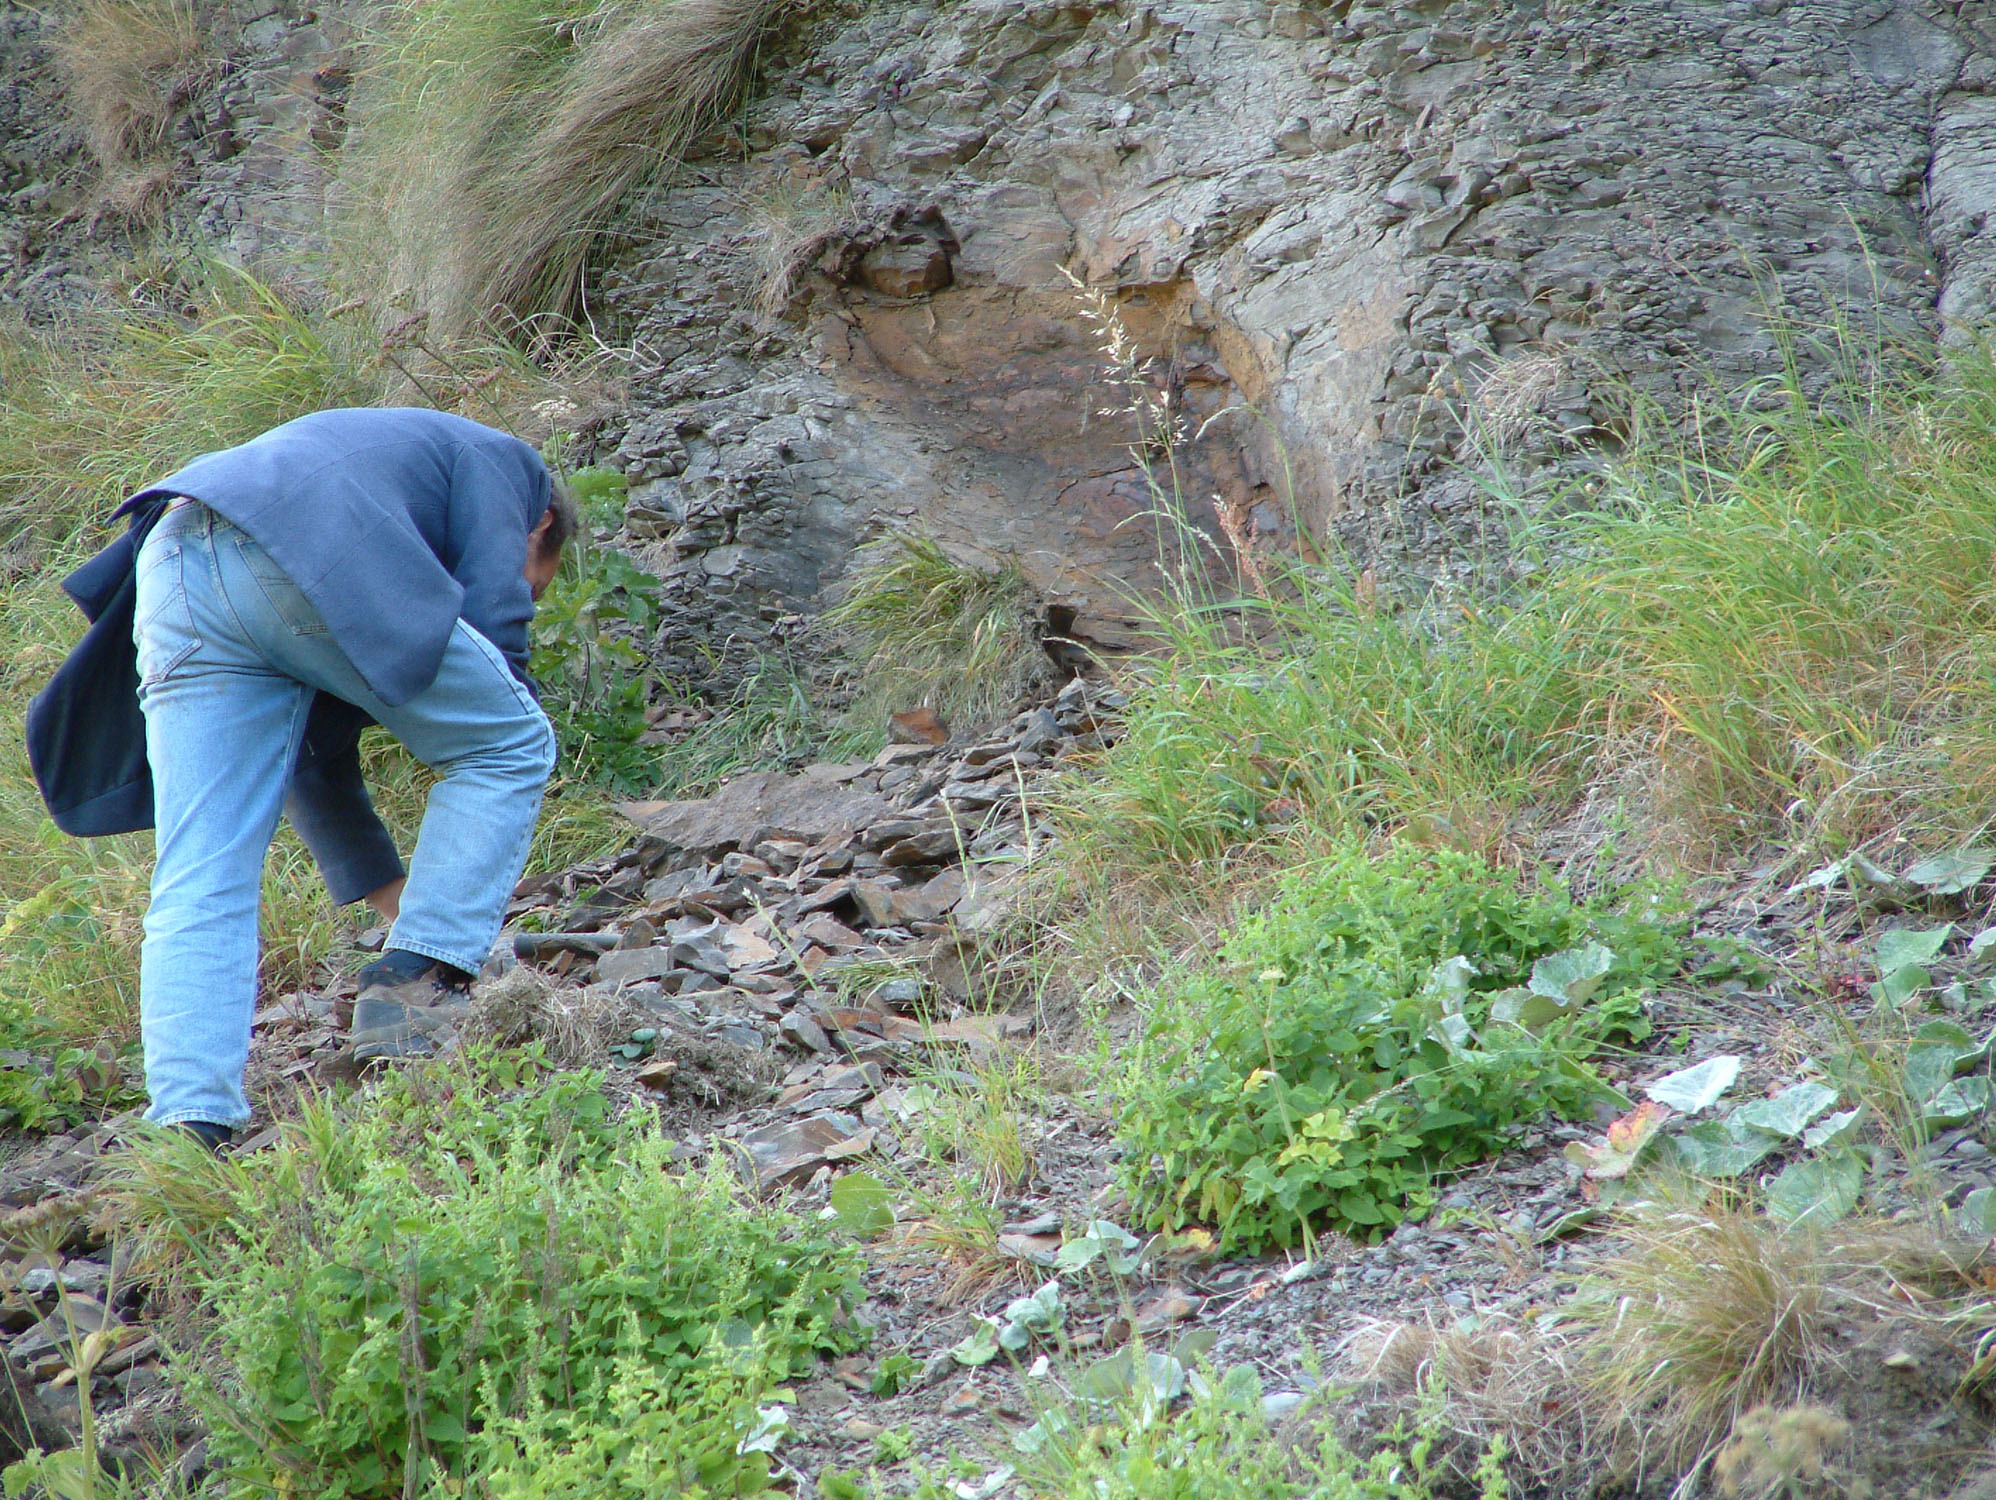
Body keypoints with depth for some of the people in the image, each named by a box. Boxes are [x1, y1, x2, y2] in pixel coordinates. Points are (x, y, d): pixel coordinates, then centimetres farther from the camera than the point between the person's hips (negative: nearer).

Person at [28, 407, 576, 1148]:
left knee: (199, 886, 4)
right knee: (512, 746, 11)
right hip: (305, 556, -7)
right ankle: (417, 984, 3)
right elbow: (492, 631, 10)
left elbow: (315, 745, 40)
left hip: (170, 566, 7)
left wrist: (397, 896, 43)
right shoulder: (504, 461, 26)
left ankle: (190, 1120, -8)